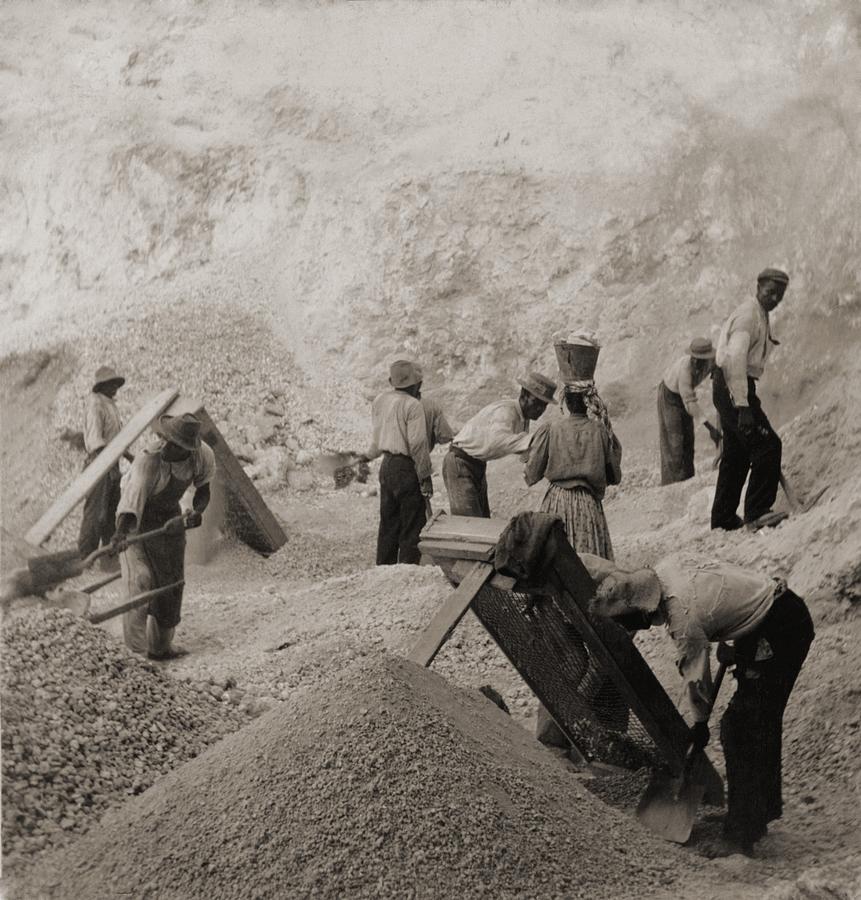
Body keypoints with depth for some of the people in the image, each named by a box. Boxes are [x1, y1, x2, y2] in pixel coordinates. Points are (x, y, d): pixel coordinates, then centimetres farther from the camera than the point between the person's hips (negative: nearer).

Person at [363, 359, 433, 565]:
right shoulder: (412, 405, -17)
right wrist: (425, 477, -14)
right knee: (412, 526, 1)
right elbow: (417, 444, -18)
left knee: (388, 523, 17)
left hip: (387, 466, 8)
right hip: (407, 468, -8)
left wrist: (368, 455, 32)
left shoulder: (381, 400, 5)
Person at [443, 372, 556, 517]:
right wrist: (531, 440, -60)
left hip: (478, 466, 10)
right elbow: (498, 441, -48)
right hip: (460, 463, -10)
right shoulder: (506, 412, -27)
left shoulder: (523, 416, 3)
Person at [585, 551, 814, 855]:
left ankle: (744, 830, 1)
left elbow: (696, 677, -12)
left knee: (739, 729, -7)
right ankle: (767, 806, 34)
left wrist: (699, 723, 6)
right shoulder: (665, 567, -5)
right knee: (764, 720, 20)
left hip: (778, 633, -10)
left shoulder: (683, 621, -26)